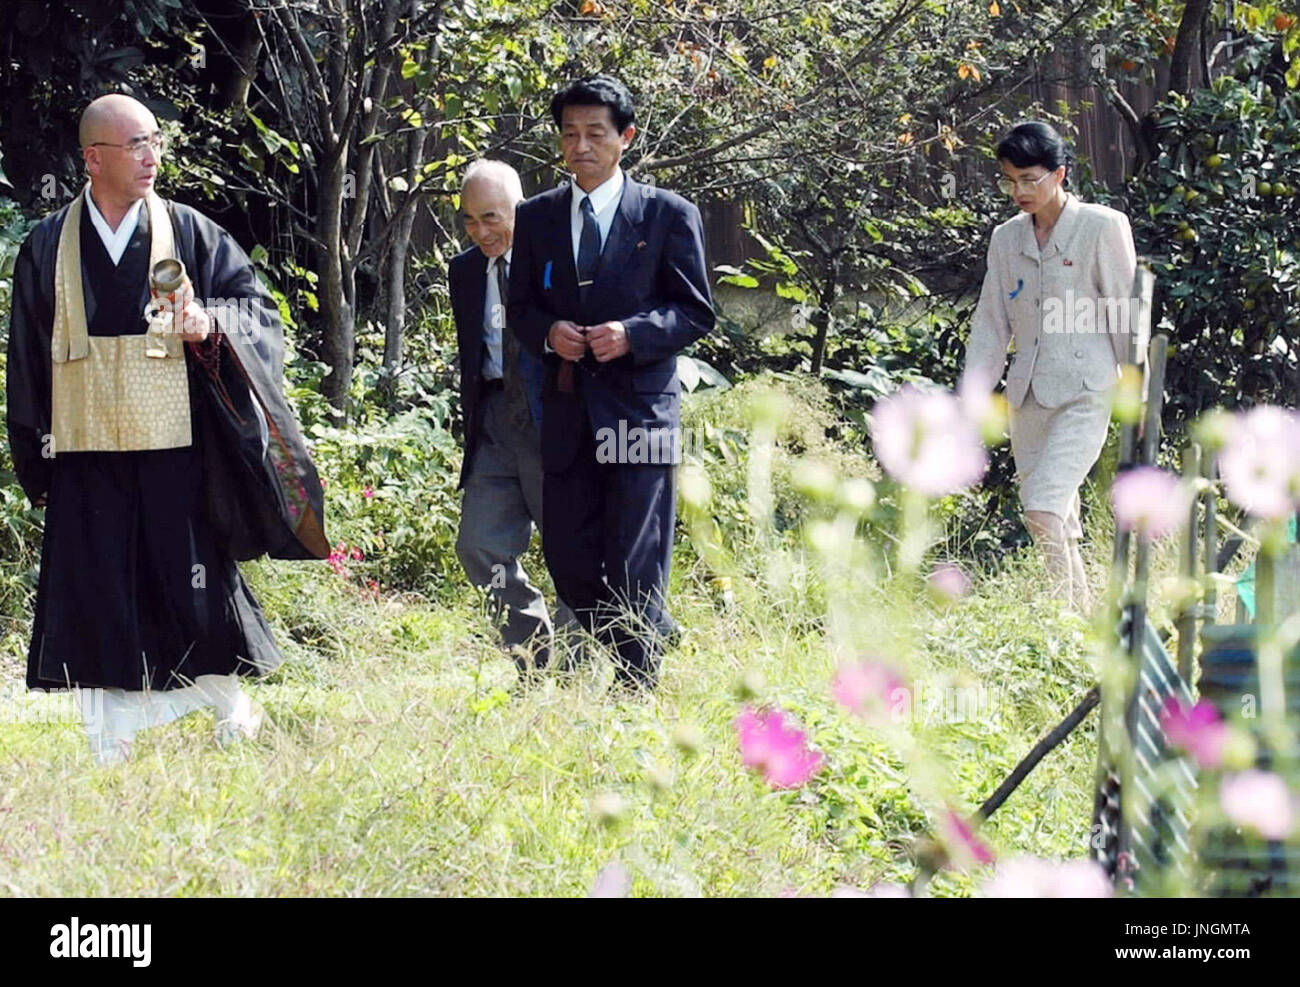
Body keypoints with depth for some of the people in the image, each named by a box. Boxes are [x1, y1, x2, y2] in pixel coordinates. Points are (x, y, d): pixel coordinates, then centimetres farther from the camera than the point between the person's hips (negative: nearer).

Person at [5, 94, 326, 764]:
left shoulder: (189, 233, 5)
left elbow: (255, 306, 5)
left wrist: (212, 325, -18)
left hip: (174, 447, -1)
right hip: (86, 451, 1)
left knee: (193, 581, 2)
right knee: (95, 603, -1)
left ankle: (232, 709, 25)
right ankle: (110, 756, 5)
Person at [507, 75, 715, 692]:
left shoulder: (668, 215, 1)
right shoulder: (536, 218, 12)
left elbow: (695, 312, 1)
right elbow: (521, 307, 16)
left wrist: (632, 333, -17)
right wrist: (548, 333, -7)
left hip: (640, 408, -4)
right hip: (568, 410, 4)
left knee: (635, 566, -7)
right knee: (567, 559, 5)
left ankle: (636, 693, -1)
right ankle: (656, 639, 27)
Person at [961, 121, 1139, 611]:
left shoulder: (1101, 227, -3)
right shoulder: (1006, 239, 12)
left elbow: (1125, 314, -1)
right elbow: (991, 324, 14)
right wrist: (971, 397, 7)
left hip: (1085, 392, -6)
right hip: (1028, 397, 6)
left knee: (1043, 508, -21)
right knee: (1060, 525, 7)